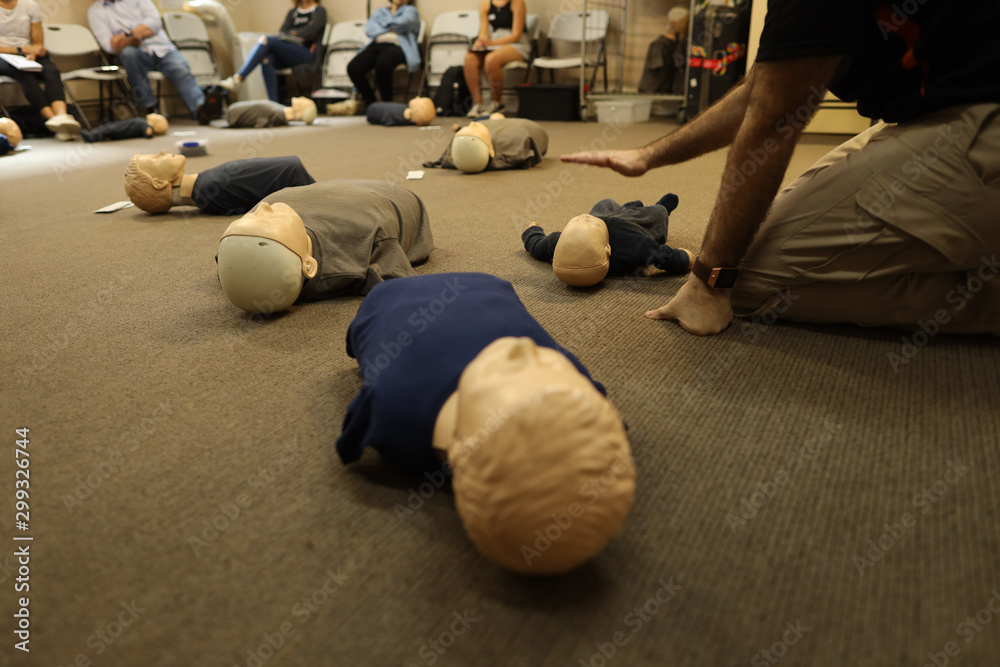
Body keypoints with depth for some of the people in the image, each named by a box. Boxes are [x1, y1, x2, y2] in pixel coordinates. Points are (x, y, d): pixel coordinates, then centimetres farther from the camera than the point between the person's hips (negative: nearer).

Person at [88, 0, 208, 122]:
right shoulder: (95, 10, 15)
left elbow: (155, 21, 5)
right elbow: (107, 43, 1)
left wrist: (131, 35, -8)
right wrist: (129, 40, -19)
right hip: (137, 54, -1)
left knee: (181, 70, -29)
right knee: (129, 52, -35)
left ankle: (199, 108, -55)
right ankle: (148, 107, -34)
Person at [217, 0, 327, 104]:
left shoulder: (319, 11, 12)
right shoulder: (292, 12, 27)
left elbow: (310, 32, -5)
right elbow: (282, 33, 14)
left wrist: (290, 33, 3)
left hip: (307, 53, -5)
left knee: (266, 40, -24)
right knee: (266, 59, -29)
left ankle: (237, 79, -31)